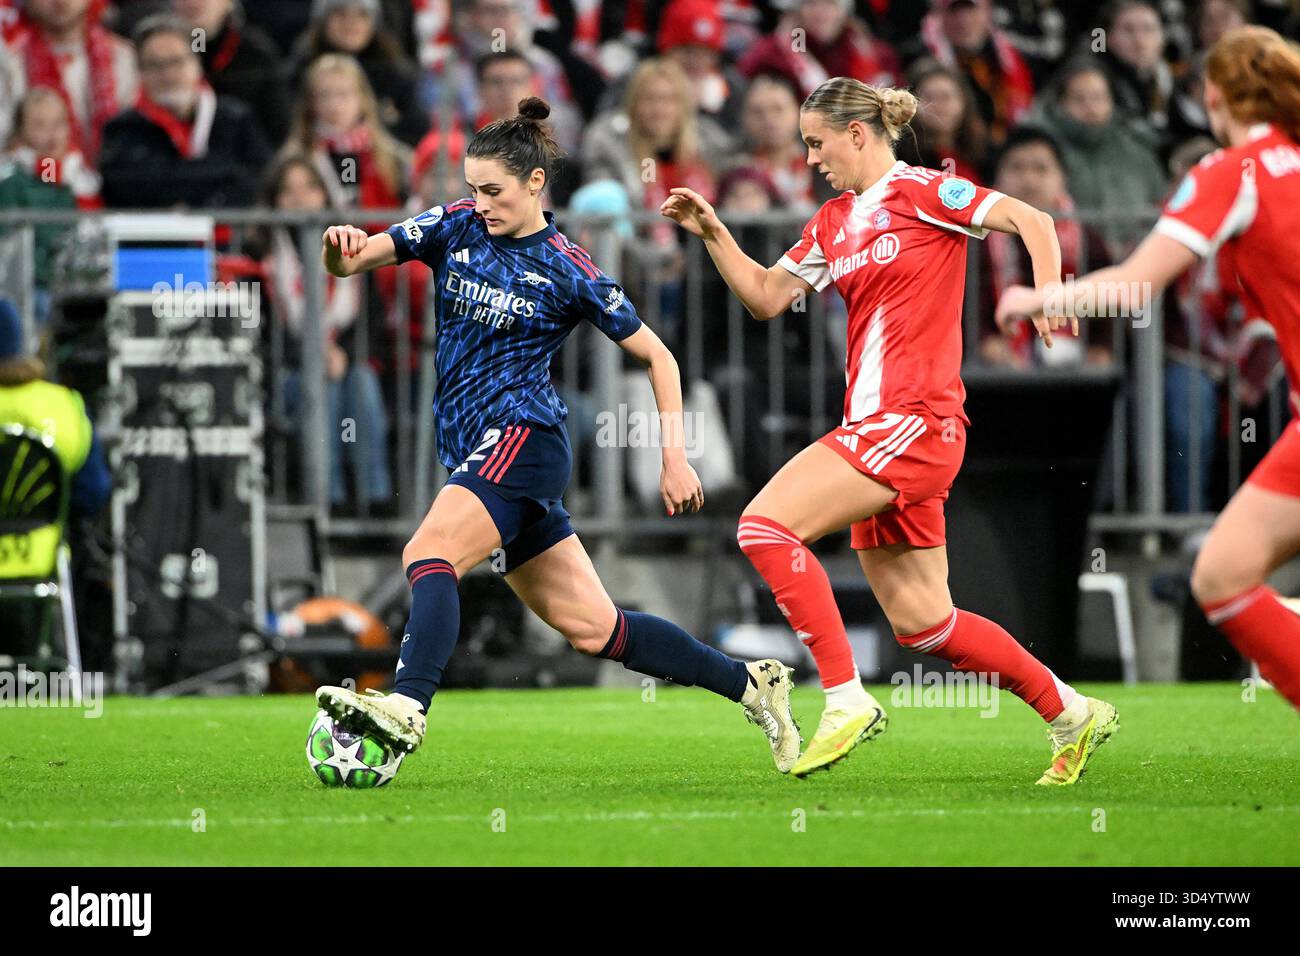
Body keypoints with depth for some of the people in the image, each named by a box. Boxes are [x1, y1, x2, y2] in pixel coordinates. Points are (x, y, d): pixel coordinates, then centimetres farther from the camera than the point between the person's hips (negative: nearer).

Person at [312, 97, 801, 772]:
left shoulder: (568, 271, -4)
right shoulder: (454, 229, 9)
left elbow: (656, 356, 3)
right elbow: (354, 260, 1)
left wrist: (675, 457, -3)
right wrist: (341, 250, -24)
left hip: (521, 437, -6)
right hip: (473, 449, 6)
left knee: (428, 555, -29)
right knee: (592, 628, 7)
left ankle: (406, 708, -47)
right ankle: (751, 685, 16)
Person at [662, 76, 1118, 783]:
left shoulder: (921, 192, -5)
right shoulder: (833, 222, 18)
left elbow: (1032, 220, -11)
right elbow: (766, 298, 20)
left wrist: (1049, 295, -26)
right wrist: (712, 234, 9)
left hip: (916, 419, -9)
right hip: (874, 425, 9)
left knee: (765, 524, -20)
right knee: (920, 621, 8)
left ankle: (845, 699, -19)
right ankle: (1070, 713, 19)